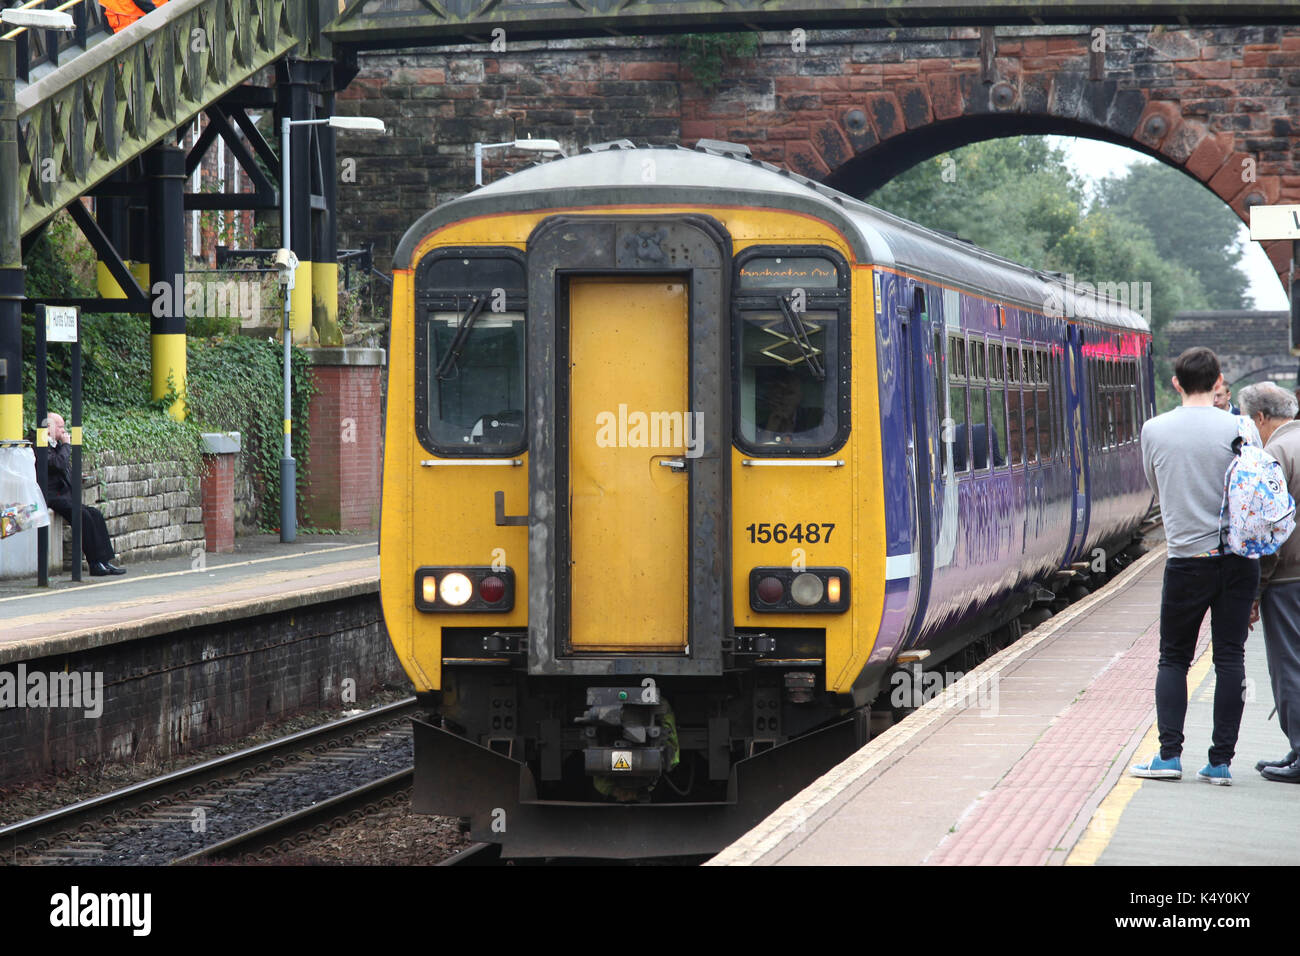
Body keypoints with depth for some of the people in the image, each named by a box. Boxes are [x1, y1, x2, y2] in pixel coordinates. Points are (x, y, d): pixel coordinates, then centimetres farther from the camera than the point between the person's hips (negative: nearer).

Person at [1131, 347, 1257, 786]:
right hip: (1238, 555, 0)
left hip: (1187, 558, 0)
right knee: (1230, 658, 5)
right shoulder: (1238, 429, -5)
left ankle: (1169, 755, 2)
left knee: (1173, 658, 10)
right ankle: (1221, 761, 3)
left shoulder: (1154, 431, -1)